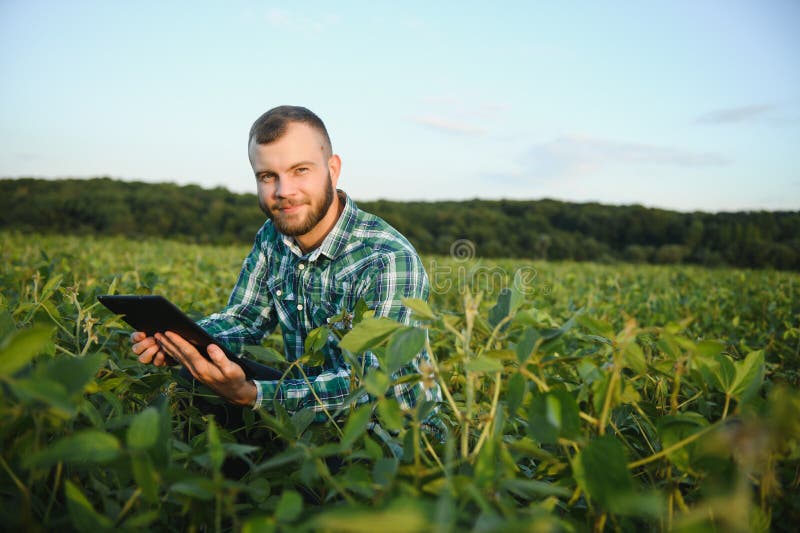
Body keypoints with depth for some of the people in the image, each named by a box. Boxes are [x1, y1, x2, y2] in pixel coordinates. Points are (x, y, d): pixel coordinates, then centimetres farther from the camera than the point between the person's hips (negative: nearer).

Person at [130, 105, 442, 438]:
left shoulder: (391, 262, -25)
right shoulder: (272, 239, -1)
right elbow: (242, 319, 5)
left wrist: (248, 395, -41)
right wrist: (180, 338, -18)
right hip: (313, 423, 5)